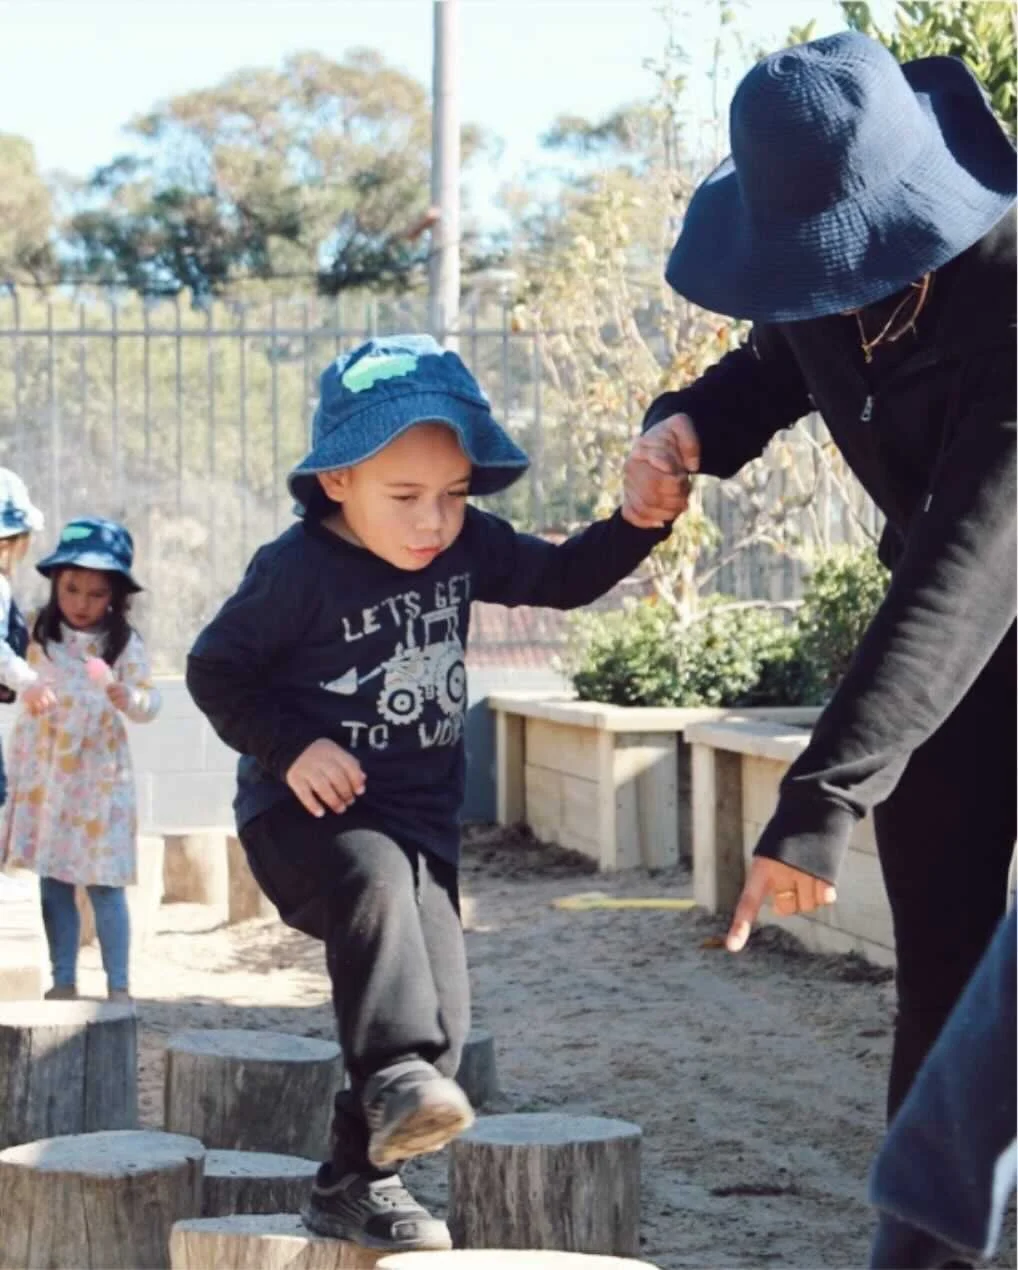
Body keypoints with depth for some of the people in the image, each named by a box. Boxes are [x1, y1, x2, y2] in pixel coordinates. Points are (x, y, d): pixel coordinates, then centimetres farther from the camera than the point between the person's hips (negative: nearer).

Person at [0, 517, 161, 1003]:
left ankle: (118, 986, 4)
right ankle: (63, 982, 14)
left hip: (96, 776, -3)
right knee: (53, 883, 6)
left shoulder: (123, 643, -8)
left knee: (103, 884, -2)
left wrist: (128, 698, -32)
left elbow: (149, 702, -13)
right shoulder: (39, 633, 0)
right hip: (42, 776, 3)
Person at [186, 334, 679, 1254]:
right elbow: (214, 670, -8)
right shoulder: (297, 573, -15)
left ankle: (357, 1184, 14)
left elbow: (563, 577, 9)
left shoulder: (466, 546, 1)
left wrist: (642, 523, -7)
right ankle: (397, 1077, -49)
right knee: (376, 885, -39)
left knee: (441, 1005, 1)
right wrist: (290, 747, -19)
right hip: (310, 810, -6)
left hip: (421, 815, 6)